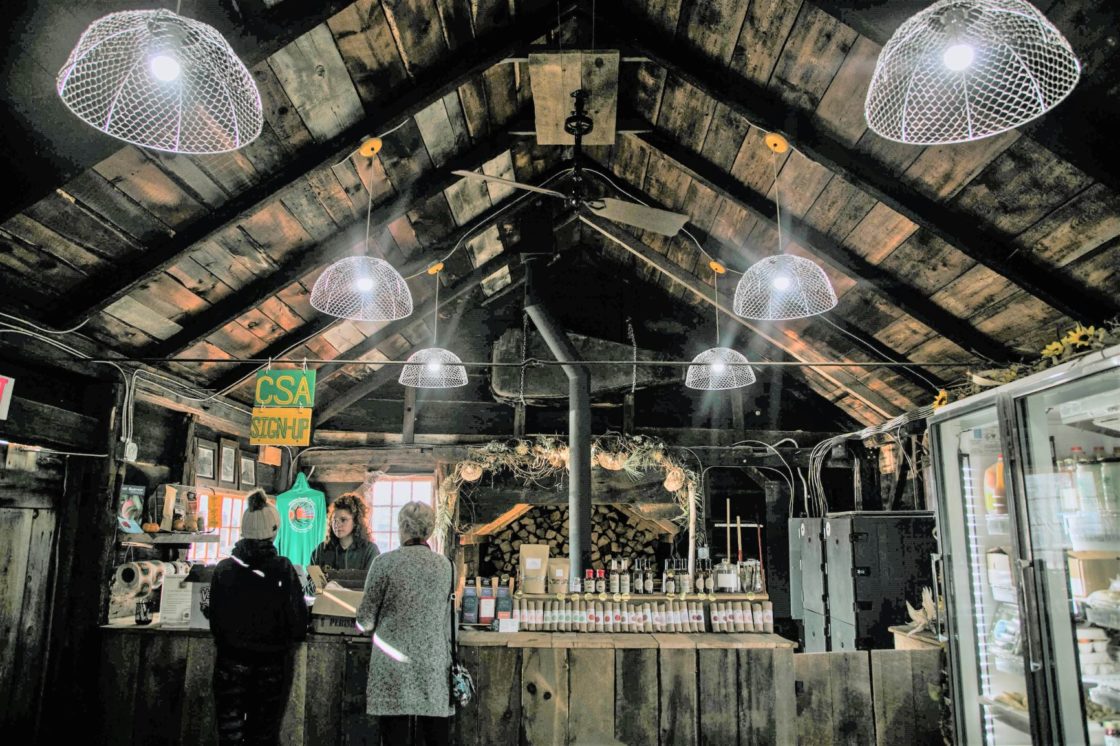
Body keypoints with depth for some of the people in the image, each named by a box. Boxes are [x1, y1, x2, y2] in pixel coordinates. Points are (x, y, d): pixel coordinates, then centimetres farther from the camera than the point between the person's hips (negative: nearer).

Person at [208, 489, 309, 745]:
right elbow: (298, 623, -10)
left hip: (231, 663, 1)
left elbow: (214, 622, -1)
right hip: (272, 665, -1)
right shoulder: (283, 569, -13)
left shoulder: (224, 568, -7)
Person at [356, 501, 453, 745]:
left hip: (393, 663, -2)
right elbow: (448, 620, 10)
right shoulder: (444, 565, 3)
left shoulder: (385, 562, -7)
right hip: (434, 664, 3)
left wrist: (367, 625, 18)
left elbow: (365, 620, -3)